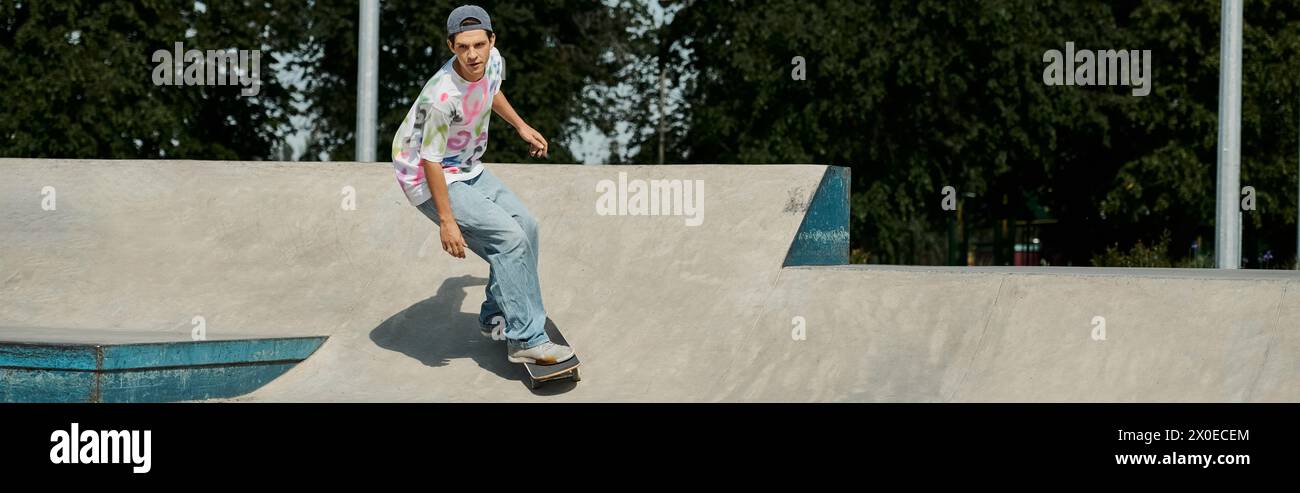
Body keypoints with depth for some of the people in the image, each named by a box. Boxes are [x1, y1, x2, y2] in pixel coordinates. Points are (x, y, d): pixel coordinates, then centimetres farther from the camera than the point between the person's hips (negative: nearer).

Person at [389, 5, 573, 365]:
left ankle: (496, 319, 27)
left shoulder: (493, 60, -11)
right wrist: (446, 221, -24)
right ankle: (524, 340, -15)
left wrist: (520, 126, 23)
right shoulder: (443, 95, -35)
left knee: (524, 226, 12)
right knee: (510, 238, -18)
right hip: (430, 182, -9)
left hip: (467, 170, 9)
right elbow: (431, 160, -27)